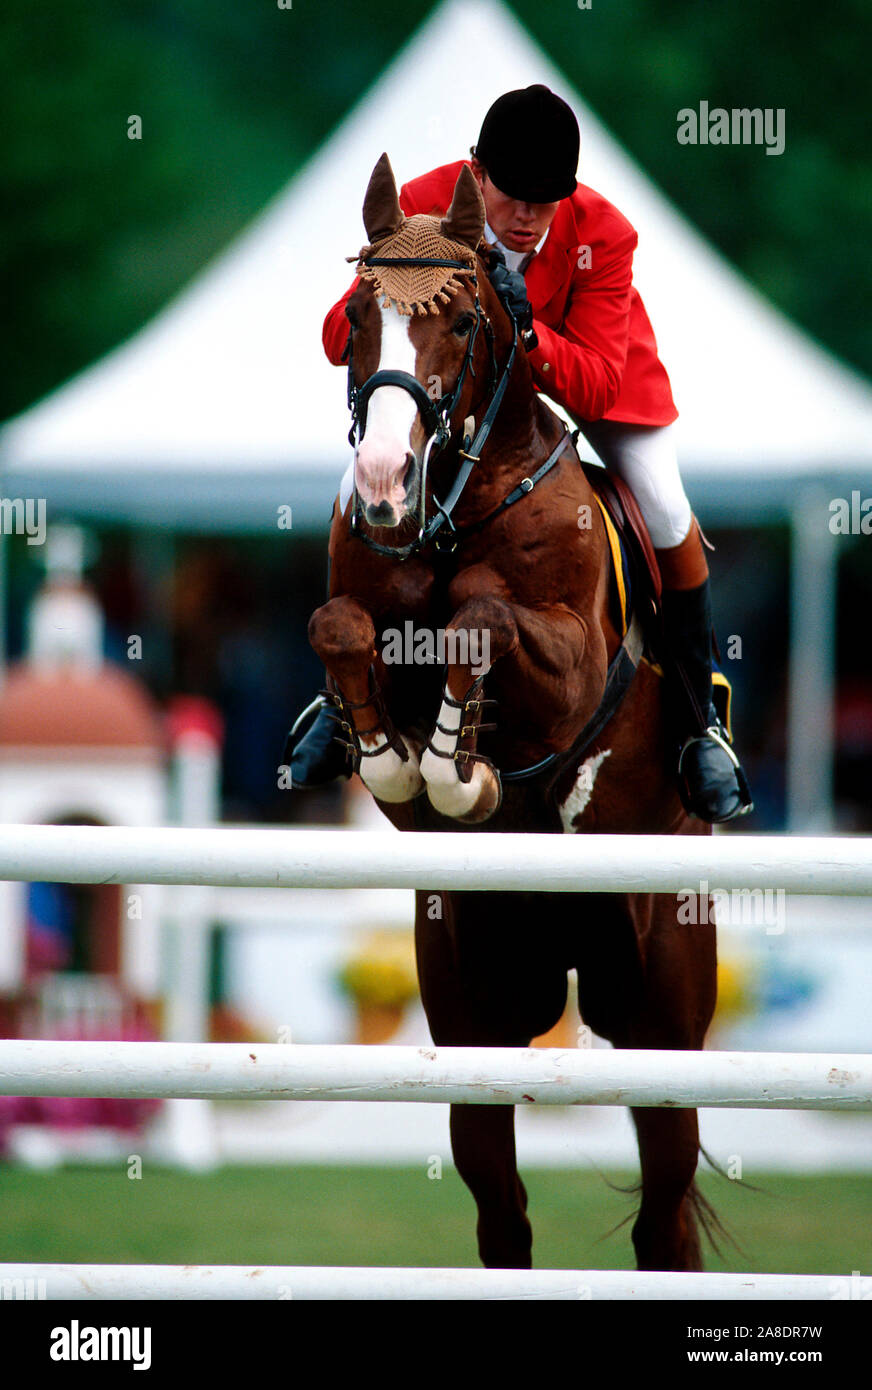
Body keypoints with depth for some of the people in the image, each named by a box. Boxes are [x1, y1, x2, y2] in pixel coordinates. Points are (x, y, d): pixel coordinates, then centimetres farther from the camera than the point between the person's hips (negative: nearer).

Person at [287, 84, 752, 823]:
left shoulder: (602, 235, -33)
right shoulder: (423, 207, -30)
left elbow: (595, 388, -36)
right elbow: (339, 342, -27)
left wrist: (528, 333, -54)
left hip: (588, 366, -1)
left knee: (666, 515, -18)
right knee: (360, 496, -14)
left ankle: (700, 718, 5)